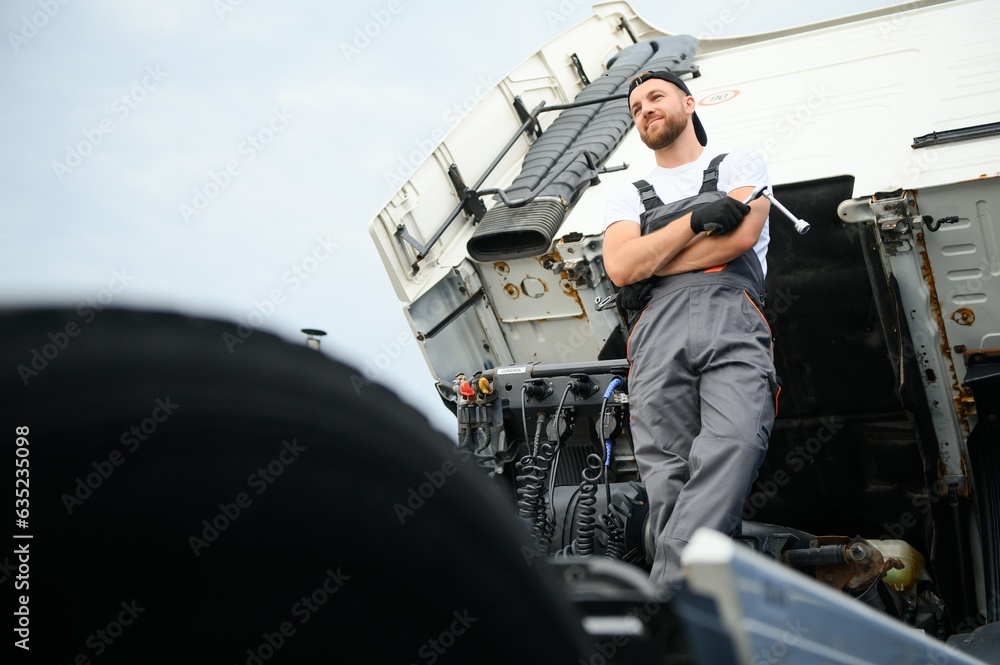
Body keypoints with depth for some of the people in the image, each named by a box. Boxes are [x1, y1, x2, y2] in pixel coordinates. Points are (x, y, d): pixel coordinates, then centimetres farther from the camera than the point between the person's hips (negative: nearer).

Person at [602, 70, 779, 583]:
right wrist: (698, 218, 4)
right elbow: (620, 268, 10)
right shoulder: (627, 197, 32)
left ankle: (666, 595, -38)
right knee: (668, 479, -15)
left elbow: (740, 238, 5)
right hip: (658, 330, 2)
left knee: (733, 445, -30)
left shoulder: (740, 165, 27)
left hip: (731, 317, -2)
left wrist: (649, 263, 9)